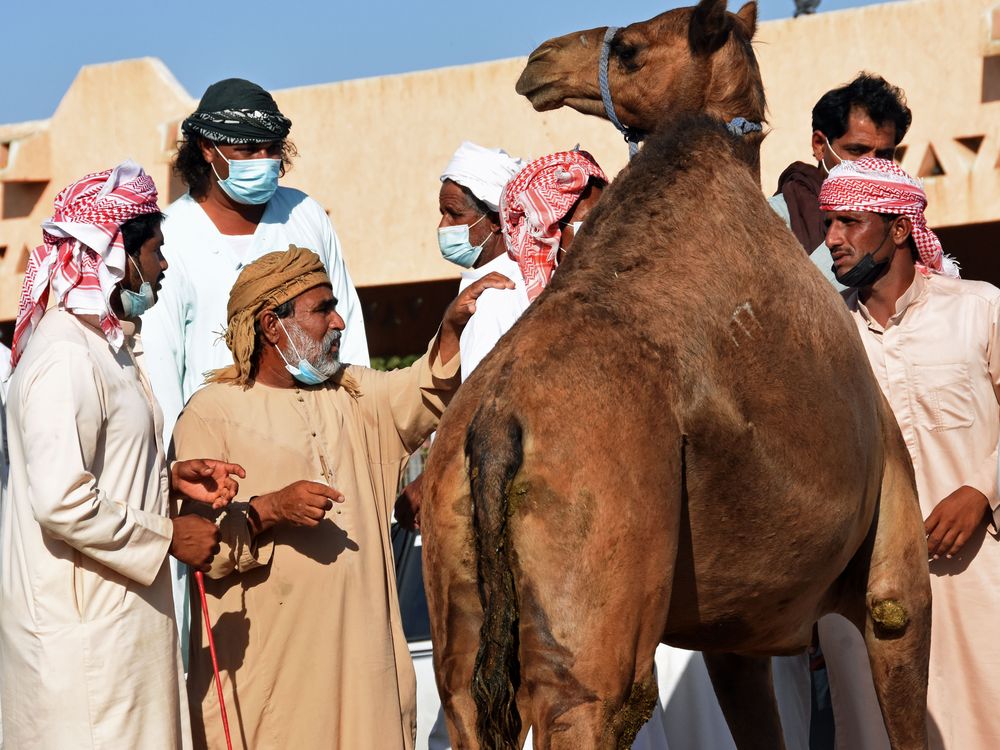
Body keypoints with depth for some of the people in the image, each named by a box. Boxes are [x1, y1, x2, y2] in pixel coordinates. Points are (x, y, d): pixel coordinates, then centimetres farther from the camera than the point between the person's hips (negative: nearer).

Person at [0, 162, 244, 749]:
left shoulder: (109, 343, 15)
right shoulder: (65, 356, -18)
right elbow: (61, 500, -27)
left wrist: (170, 477, 7)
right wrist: (168, 538, -16)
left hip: (121, 611, 10)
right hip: (82, 629, -10)